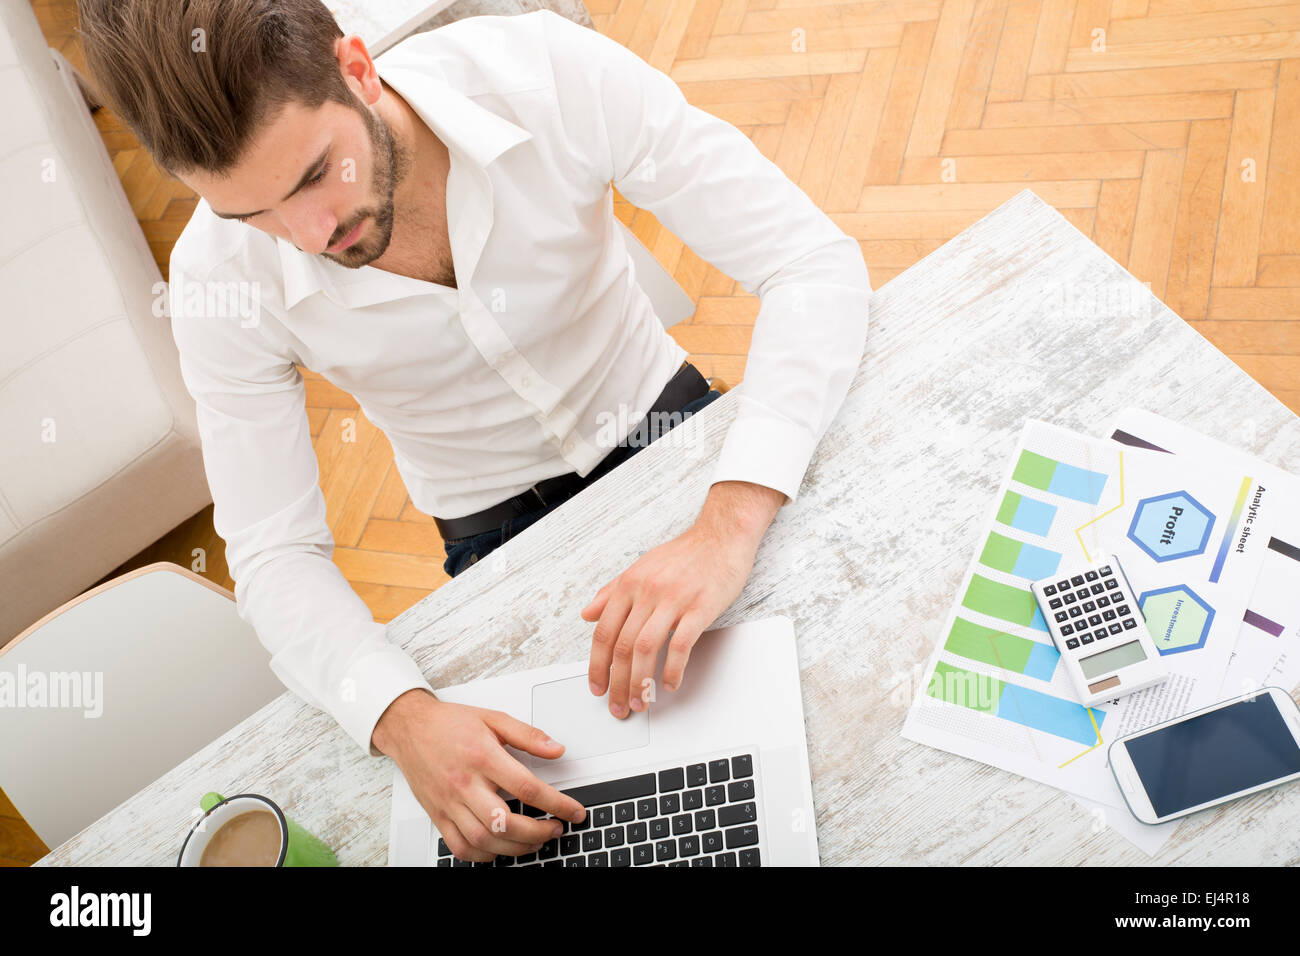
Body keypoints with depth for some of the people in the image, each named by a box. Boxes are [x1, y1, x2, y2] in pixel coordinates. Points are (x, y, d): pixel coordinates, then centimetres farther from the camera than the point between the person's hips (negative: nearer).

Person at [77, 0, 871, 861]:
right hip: (497, 518, 0)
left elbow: (816, 261, -32)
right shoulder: (222, 280, -25)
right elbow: (276, 554, -18)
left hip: (655, 416, 1)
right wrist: (402, 717, -37)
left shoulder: (553, 73, -30)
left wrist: (726, 527, -46)